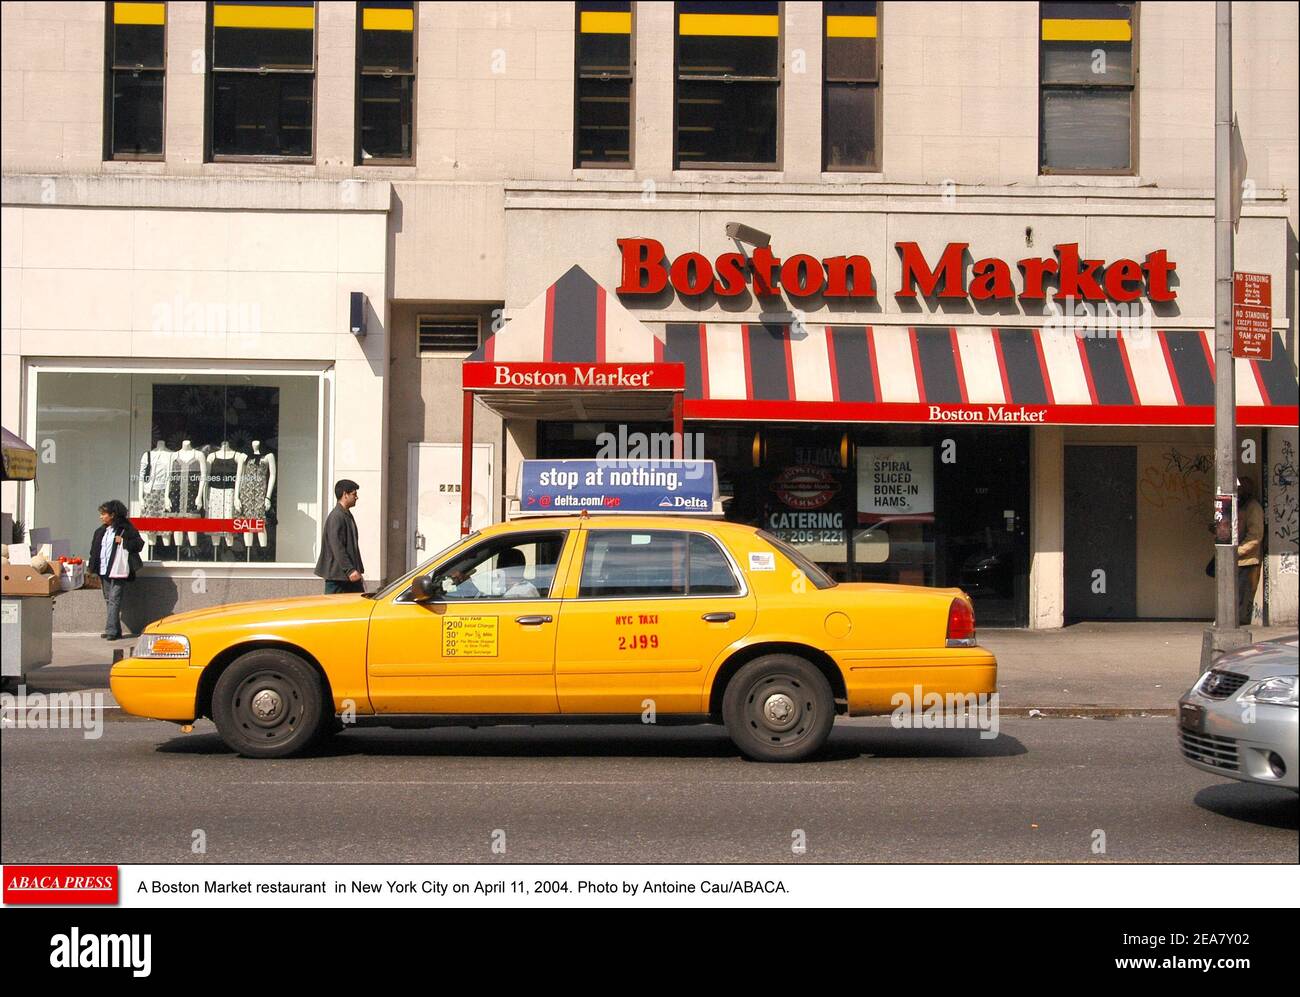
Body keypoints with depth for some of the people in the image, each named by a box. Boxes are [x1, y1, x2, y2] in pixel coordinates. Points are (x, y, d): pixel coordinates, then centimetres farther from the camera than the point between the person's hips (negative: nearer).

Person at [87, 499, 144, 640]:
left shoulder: (126, 529, -6)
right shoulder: (101, 531, 16)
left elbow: (139, 544, -9)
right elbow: (95, 550, 20)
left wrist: (123, 542, -17)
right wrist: (92, 567, 12)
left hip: (117, 571, -8)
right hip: (104, 571, 8)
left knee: (114, 601, -11)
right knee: (108, 601, 10)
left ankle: (112, 631, -12)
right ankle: (115, 631, 15)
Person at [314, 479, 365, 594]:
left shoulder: (347, 515, 17)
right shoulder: (336, 517, -16)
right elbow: (337, 547, -22)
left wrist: (358, 570, 20)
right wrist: (350, 570, -25)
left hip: (350, 576, 10)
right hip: (337, 574, -10)